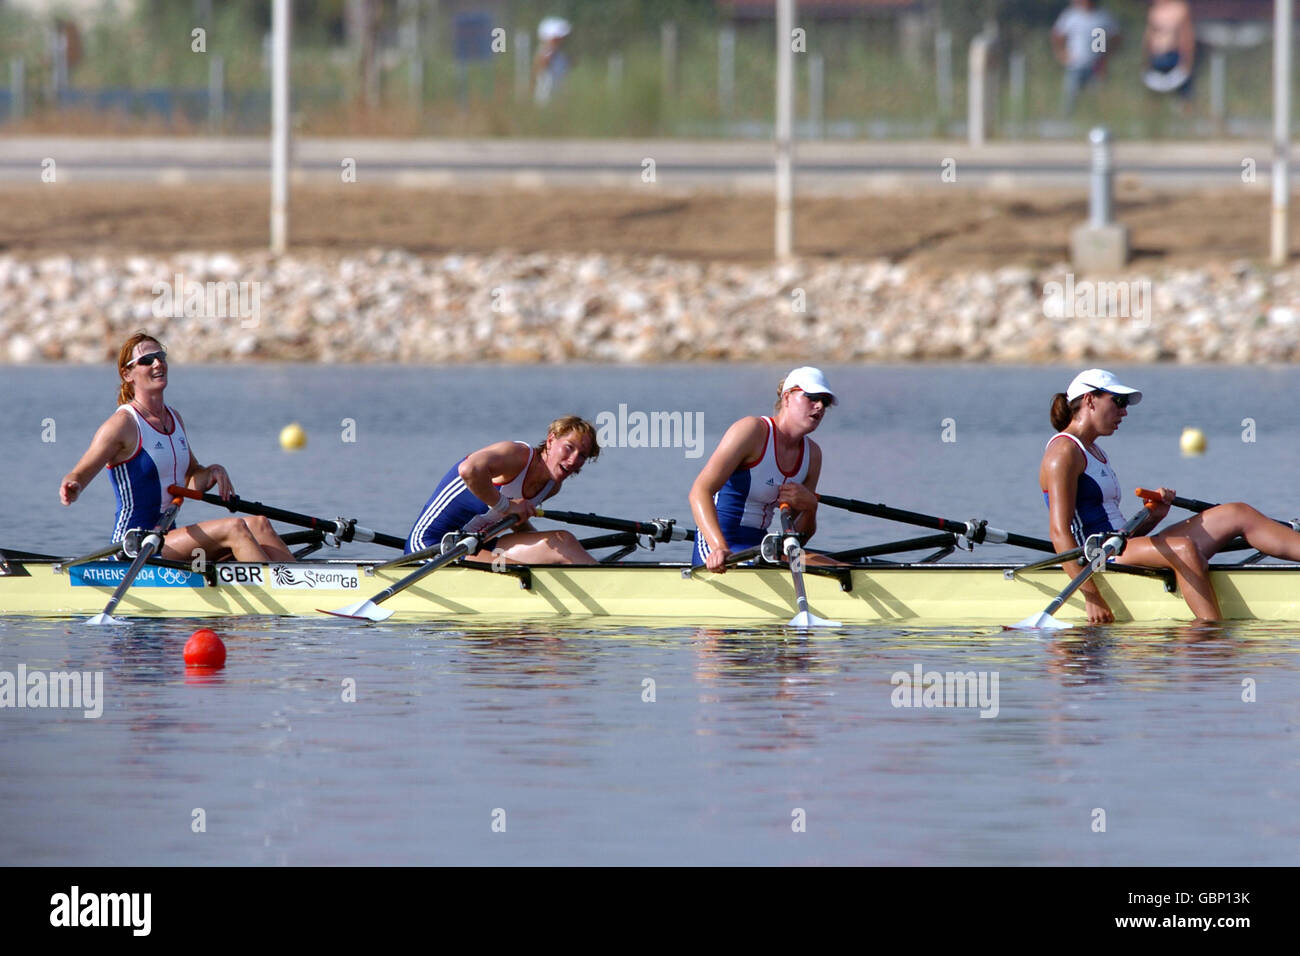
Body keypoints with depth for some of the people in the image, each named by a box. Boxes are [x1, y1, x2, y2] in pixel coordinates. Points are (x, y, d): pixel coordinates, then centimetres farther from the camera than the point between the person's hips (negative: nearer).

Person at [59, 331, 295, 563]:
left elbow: (192, 481, 25)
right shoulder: (123, 424, -9)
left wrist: (213, 472, 2)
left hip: (167, 540, 8)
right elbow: (80, 474, -14)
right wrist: (71, 489, -38)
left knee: (258, 525, -10)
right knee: (233, 529, -23)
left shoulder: (174, 418, 15)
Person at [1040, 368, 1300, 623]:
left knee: (1238, 515, -1)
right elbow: (1060, 533, -19)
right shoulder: (1063, 453, -7)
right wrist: (1092, 597, -26)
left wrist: (1153, 516, 1)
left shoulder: (1094, 453, 24)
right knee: (1183, 549, -35)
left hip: (1122, 553, 10)